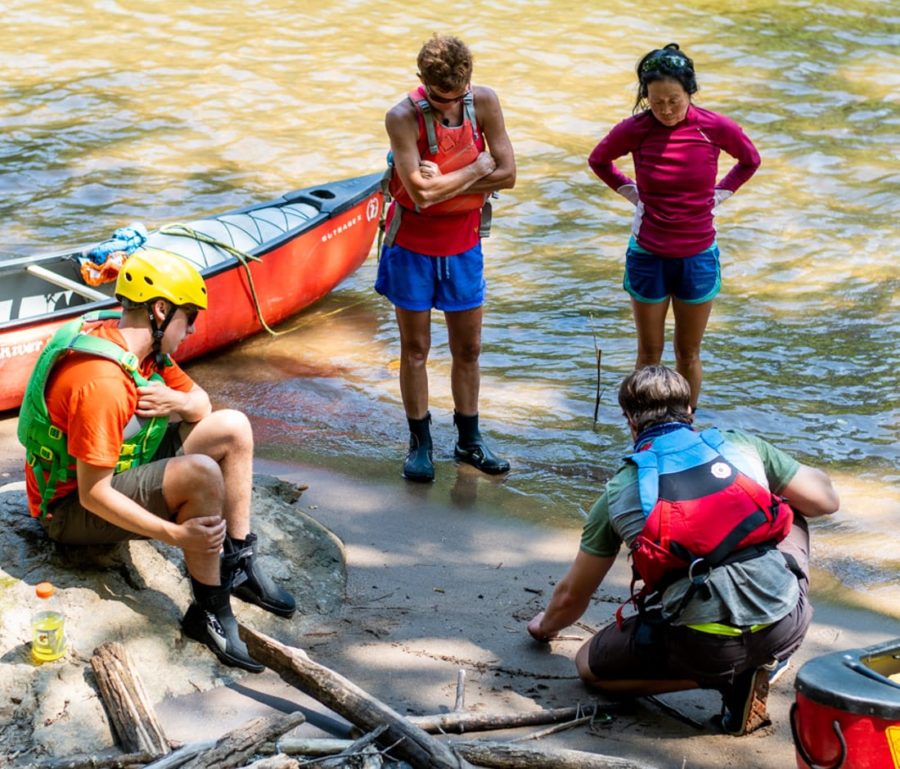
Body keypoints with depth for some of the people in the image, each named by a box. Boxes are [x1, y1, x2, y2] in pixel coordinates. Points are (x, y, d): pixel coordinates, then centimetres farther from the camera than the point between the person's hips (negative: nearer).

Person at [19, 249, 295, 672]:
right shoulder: (102, 383, -31)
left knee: (233, 428, 3)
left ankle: (238, 565, 6)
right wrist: (175, 534, -36)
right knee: (203, 474, -31)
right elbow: (93, 494, -32)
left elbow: (202, 402, 10)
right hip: (74, 510, -10)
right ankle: (209, 612, -17)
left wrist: (179, 402, -15)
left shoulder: (146, 347, -1)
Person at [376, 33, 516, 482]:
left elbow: (507, 175, -13)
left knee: (468, 349, 12)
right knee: (415, 348, 8)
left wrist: (443, 183, -20)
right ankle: (419, 443, 21)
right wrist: (476, 169, -18)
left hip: (463, 244, 3)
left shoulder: (484, 103, -10)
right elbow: (420, 192, -30)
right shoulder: (403, 117, -21)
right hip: (413, 246, -3)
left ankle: (469, 440, 28)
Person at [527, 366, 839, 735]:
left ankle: (728, 676, 6)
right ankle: (762, 660, 16)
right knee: (792, 520, 32)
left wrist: (545, 626, 46)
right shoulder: (740, 444, 14)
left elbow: (571, 596, 23)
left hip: (703, 644, -2)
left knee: (588, 665, 23)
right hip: (786, 622, 2)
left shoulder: (619, 490, 14)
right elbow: (825, 500, 19)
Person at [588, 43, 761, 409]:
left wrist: (718, 194, 2)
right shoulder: (634, 130, -12)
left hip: (698, 257, 0)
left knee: (688, 354, 12)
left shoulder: (715, 127, -12)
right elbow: (598, 160, 10)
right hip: (648, 256, 0)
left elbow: (750, 161, 10)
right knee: (649, 353, 9)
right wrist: (629, 191, 1)